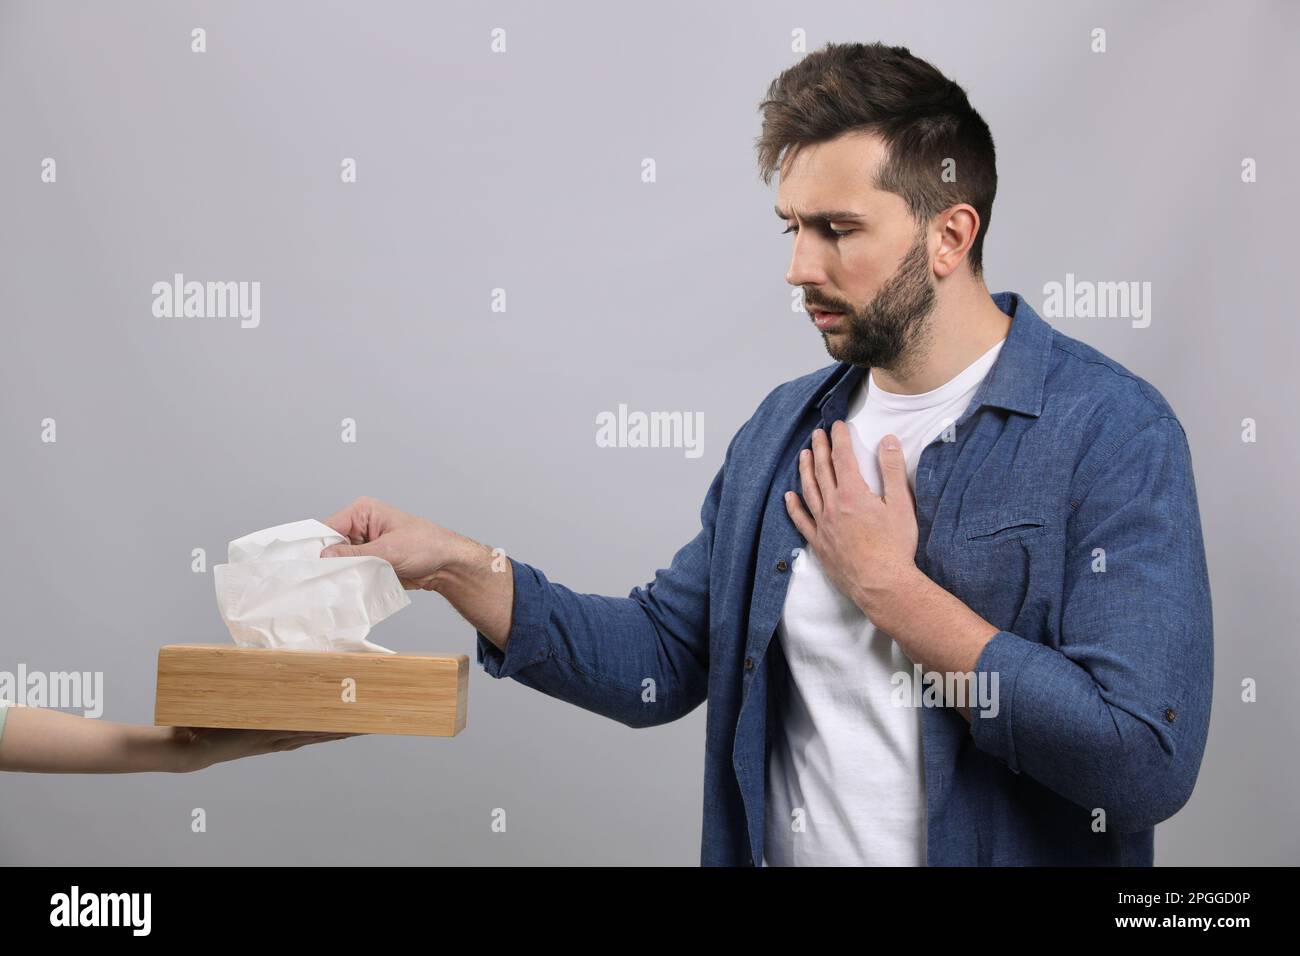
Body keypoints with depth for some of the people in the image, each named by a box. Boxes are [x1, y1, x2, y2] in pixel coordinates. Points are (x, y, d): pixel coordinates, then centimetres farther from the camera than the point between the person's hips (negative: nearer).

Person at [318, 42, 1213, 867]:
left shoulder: (1112, 430, -14)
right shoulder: (784, 429, 4)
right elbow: (663, 665, 5)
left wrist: (891, 587, -16)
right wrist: (461, 567, -8)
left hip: (1000, 845, -4)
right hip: (775, 845, 4)